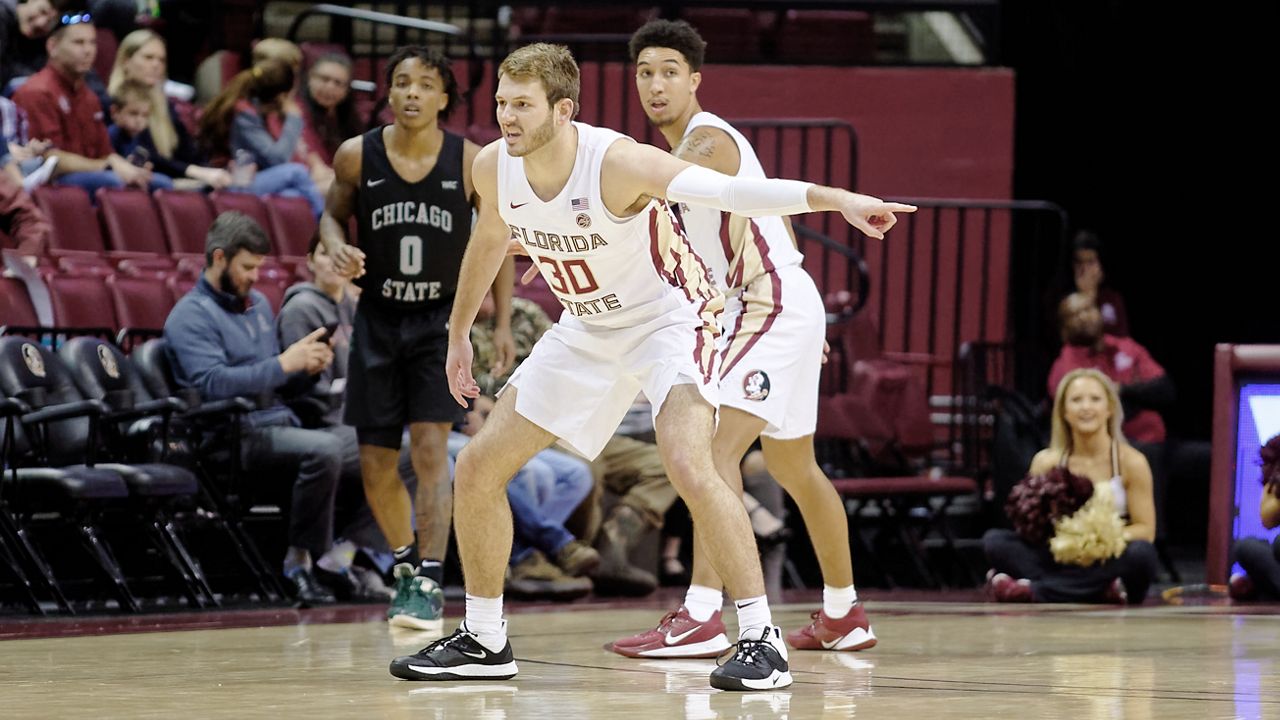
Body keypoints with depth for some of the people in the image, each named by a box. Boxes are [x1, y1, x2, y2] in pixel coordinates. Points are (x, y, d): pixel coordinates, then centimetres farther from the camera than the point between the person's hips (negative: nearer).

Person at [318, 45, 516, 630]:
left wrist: (503, 325, 1)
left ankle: (430, 582, -16)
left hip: (441, 319, -2)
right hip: (378, 318, 2)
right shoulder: (357, 156, -8)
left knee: (431, 449, -17)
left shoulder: (472, 163, -10)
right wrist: (336, 247, -13)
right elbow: (333, 213, 10)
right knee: (376, 464, 7)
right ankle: (405, 562, 32)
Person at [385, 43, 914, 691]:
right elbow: (489, 239, 11)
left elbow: (730, 192, -43)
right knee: (477, 467, 5)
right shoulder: (494, 168, -12)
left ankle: (761, 640, -22)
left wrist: (833, 199, -57)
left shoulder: (617, 161, -31)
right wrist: (459, 333, 22)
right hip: (586, 330, 7)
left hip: (667, 317, -7)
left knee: (689, 466, -30)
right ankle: (483, 641, 20)